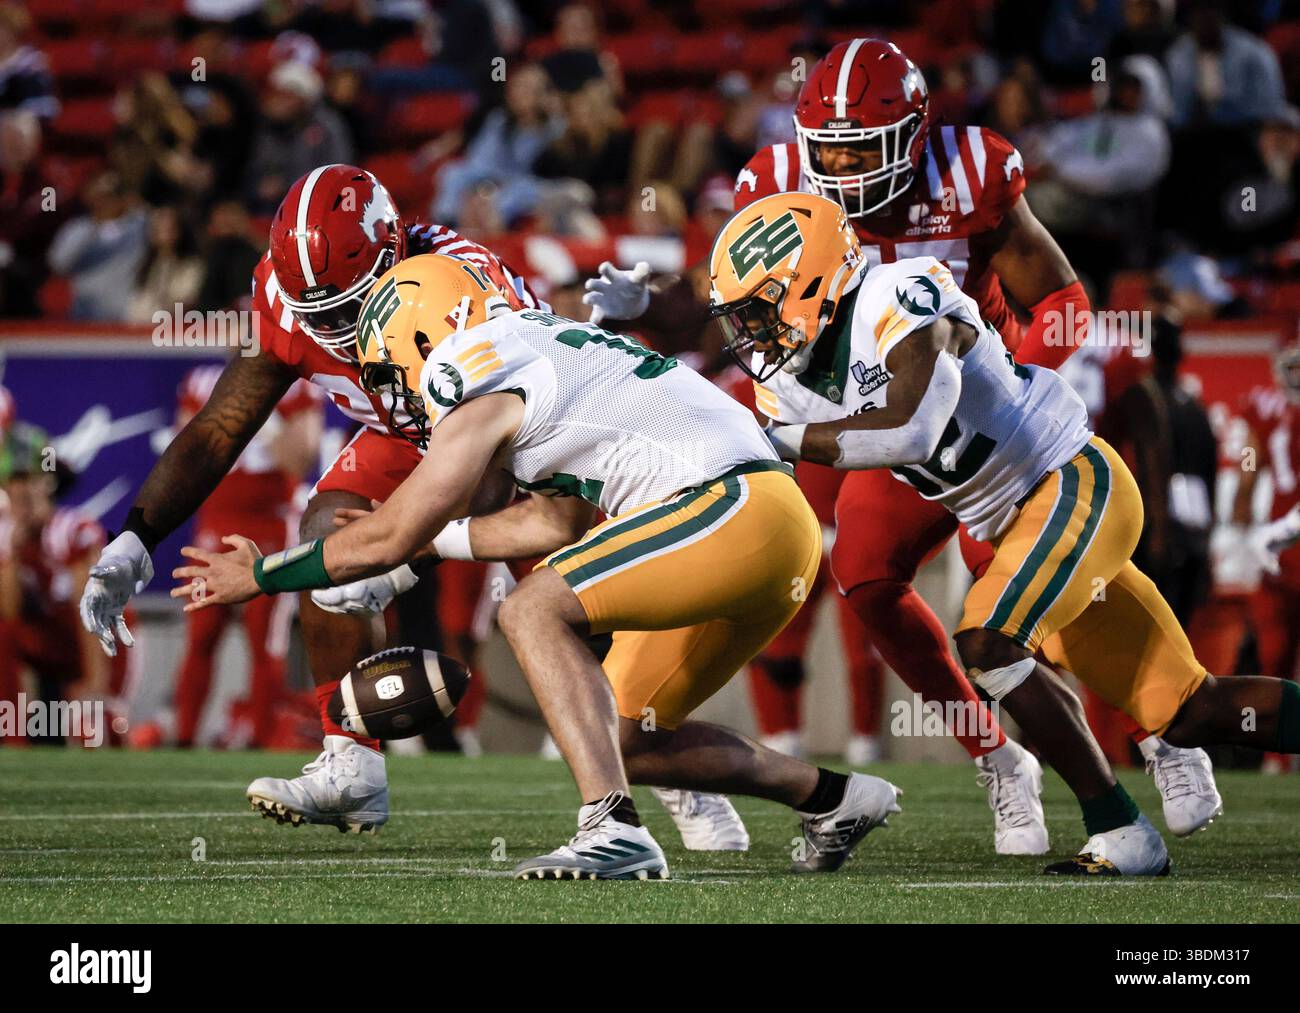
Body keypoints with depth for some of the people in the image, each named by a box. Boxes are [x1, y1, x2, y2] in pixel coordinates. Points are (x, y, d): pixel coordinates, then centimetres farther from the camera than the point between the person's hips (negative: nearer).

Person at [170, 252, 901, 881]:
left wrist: (259, 576, 11)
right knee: (625, 740, 14)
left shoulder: (483, 395, -5)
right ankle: (835, 800, 26)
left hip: (737, 507, -9)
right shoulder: (552, 355, 22)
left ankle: (616, 831, -26)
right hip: (778, 531, 9)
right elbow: (558, 524, 32)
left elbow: (388, 542, -1)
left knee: (535, 611, -15)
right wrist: (436, 537, 38)